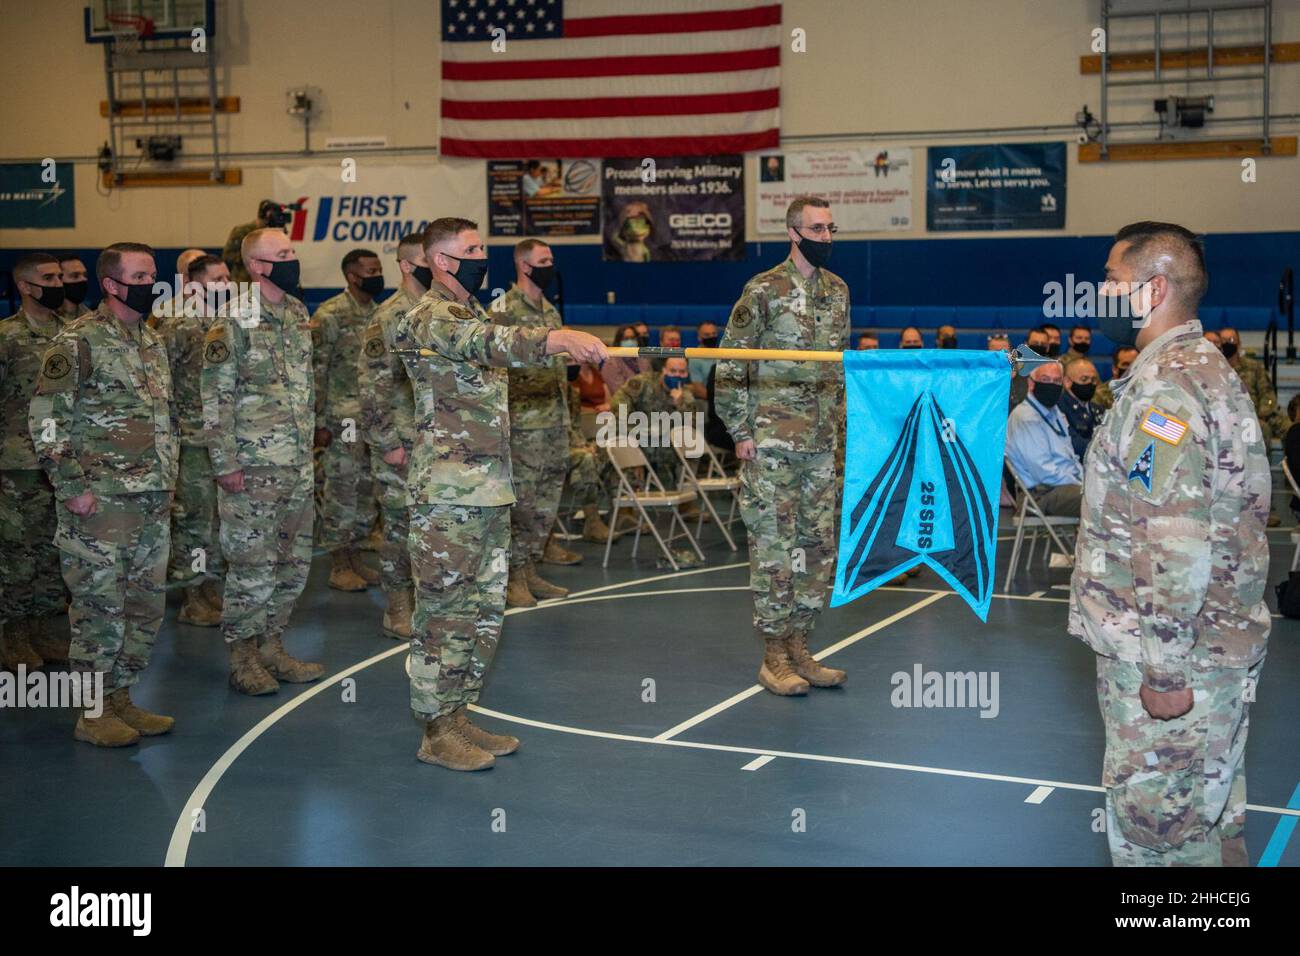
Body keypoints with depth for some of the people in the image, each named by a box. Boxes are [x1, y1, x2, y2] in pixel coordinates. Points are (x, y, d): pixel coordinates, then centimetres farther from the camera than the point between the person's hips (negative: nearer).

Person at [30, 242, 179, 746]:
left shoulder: (153, 342, 14)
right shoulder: (77, 342, -10)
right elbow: (45, 420, -13)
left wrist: (167, 474, 18)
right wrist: (72, 487, -16)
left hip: (153, 502, 8)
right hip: (100, 503, -8)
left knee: (146, 605, 12)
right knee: (100, 607, -1)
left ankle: (121, 698, 25)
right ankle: (93, 714, 11)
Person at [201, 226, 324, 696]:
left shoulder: (299, 314, 11)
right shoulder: (232, 322, -10)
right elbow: (216, 397, -12)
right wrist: (225, 463, -15)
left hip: (299, 464, 7)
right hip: (253, 467, -7)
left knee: (294, 562, 12)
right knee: (252, 565, -1)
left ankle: (271, 647, 25)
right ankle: (242, 658, 12)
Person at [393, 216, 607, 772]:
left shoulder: (474, 314, 20)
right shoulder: (428, 318, -11)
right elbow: (488, 343, -31)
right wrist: (558, 339, -46)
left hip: (491, 492, 9)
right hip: (447, 496, -9)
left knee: (485, 609, 12)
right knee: (445, 612, -3)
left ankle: (457, 715, 22)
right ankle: (436, 733, 5)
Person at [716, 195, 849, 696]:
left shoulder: (838, 290, 12)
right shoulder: (764, 290, -8)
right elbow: (730, 365, -8)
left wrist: (836, 417, 15)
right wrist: (740, 432, -10)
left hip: (821, 443, 7)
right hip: (772, 442, -7)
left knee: (819, 546, 9)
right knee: (774, 545, -3)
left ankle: (799, 648, 20)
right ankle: (774, 658, 7)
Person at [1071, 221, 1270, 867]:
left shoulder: (1163, 387, -19)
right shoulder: (1205, 366, 13)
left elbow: (1175, 546, -25)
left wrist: (1166, 670, -22)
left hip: (1173, 659, -10)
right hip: (1221, 641, 10)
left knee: (1156, 823, -1)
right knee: (1209, 819, 19)